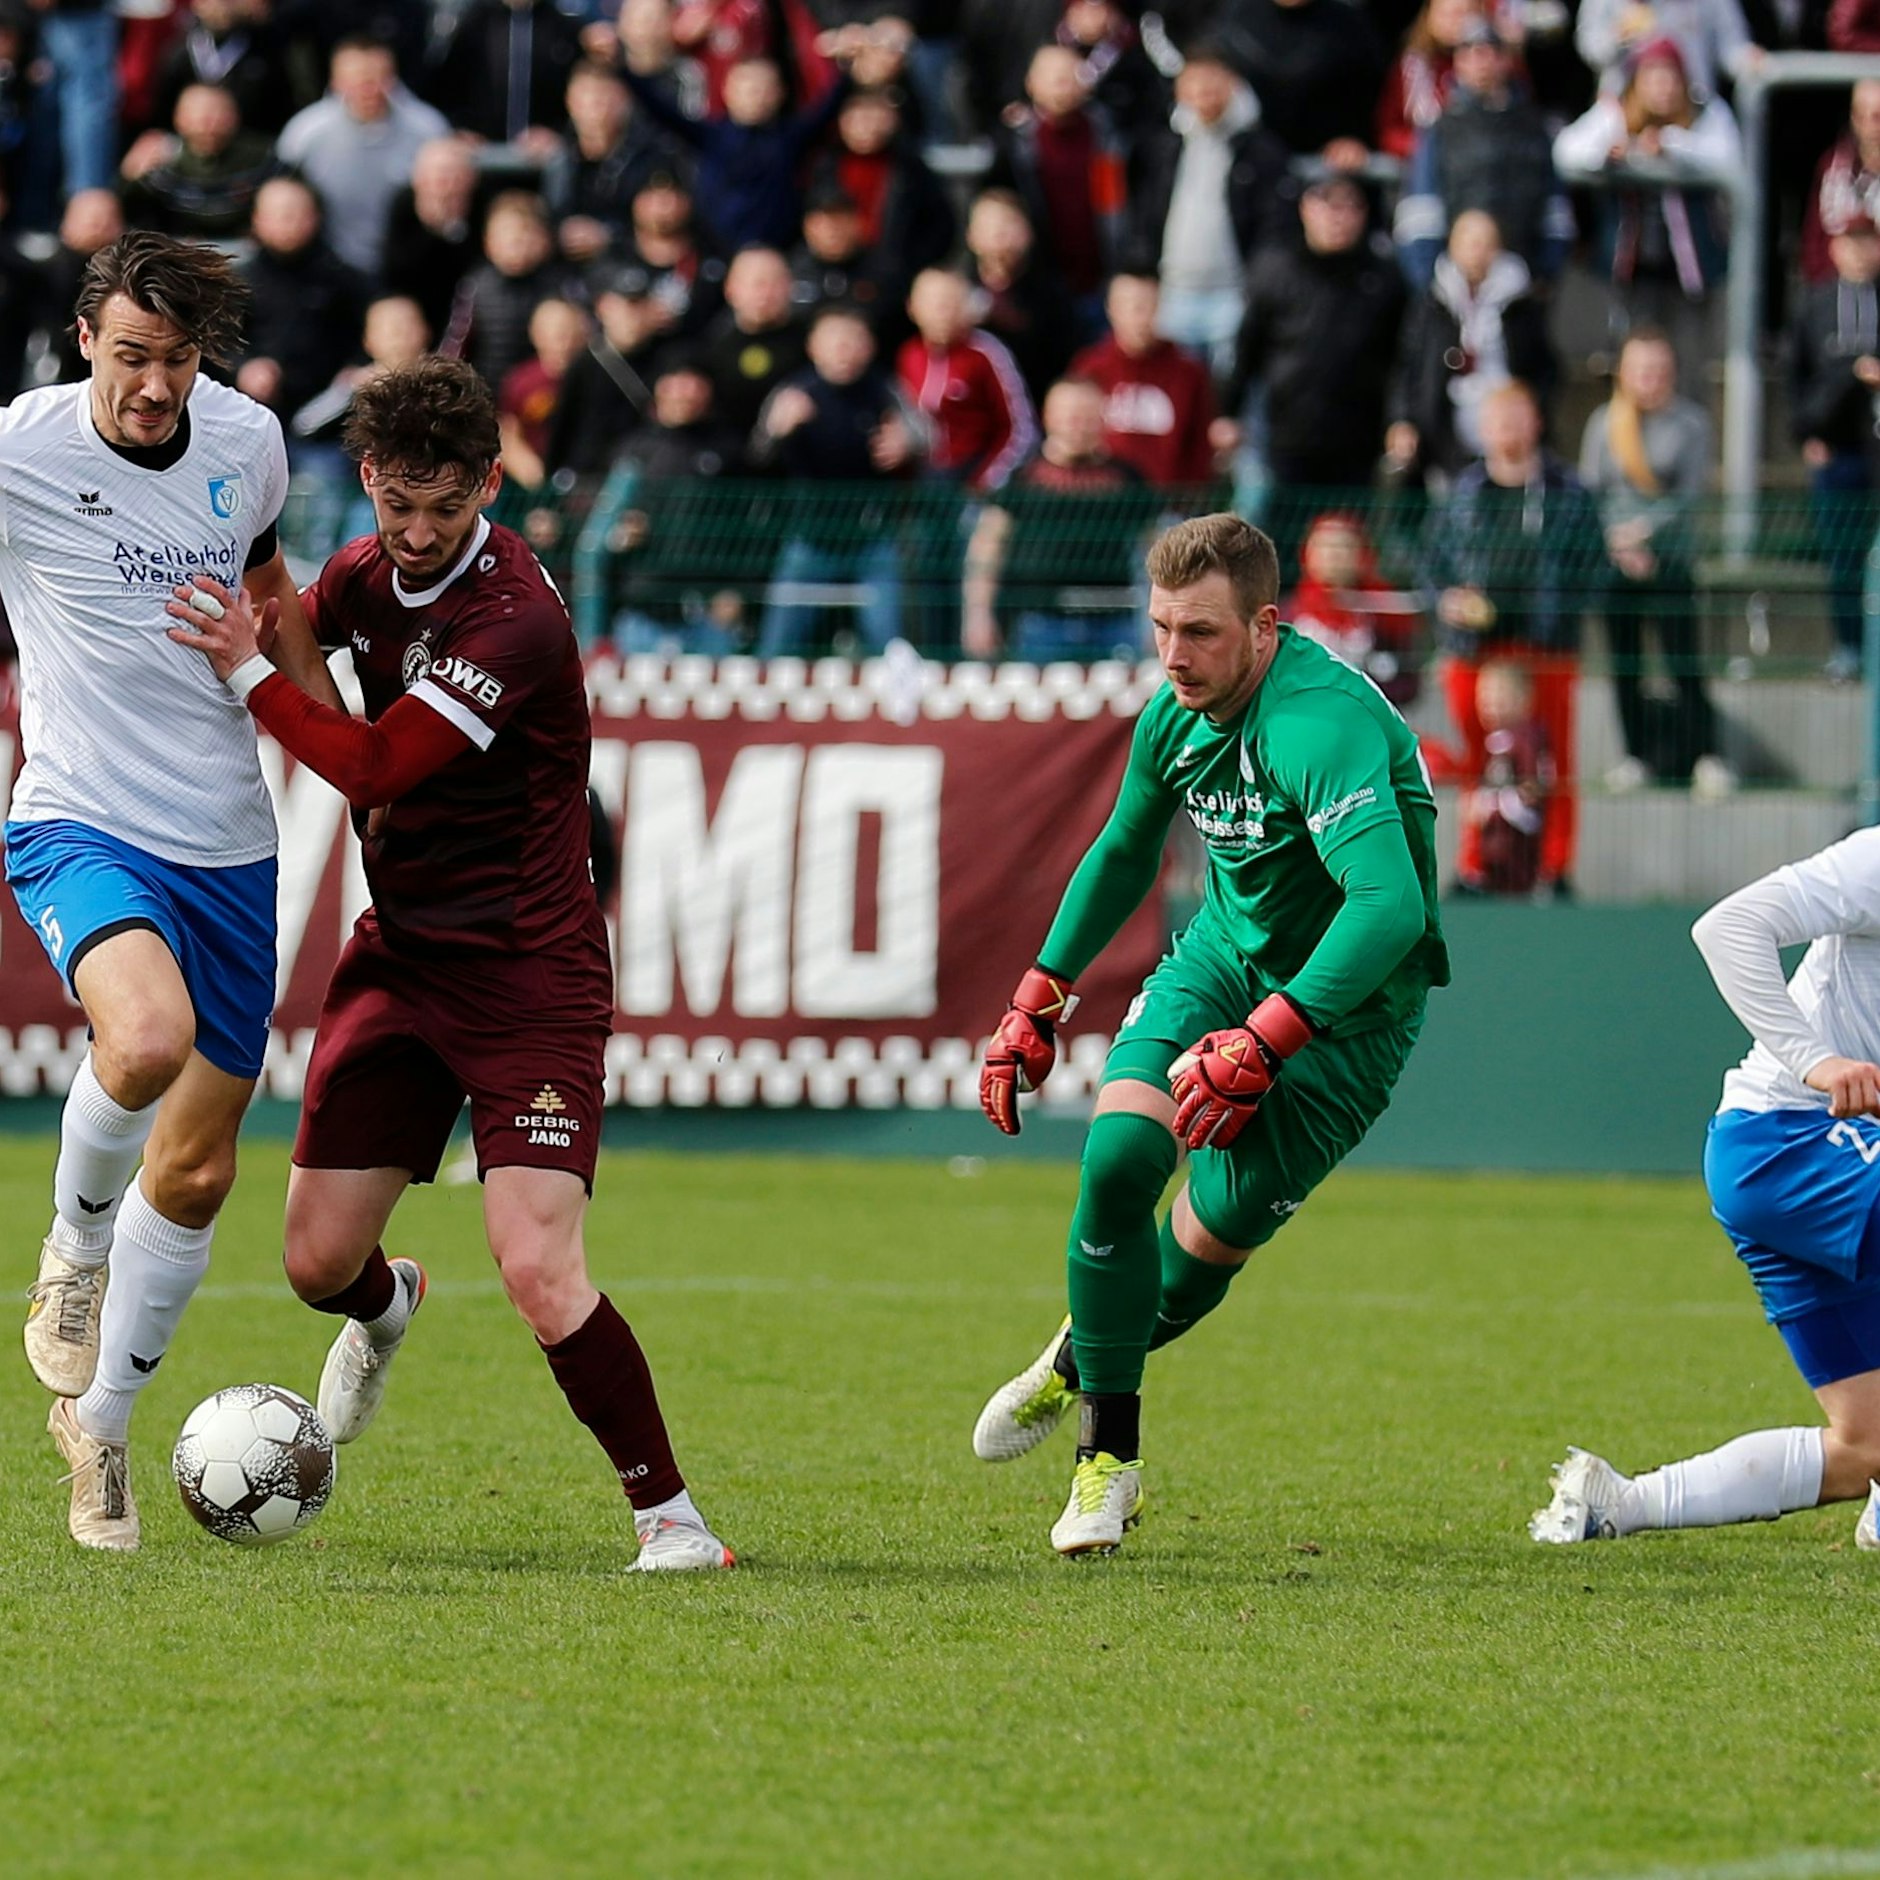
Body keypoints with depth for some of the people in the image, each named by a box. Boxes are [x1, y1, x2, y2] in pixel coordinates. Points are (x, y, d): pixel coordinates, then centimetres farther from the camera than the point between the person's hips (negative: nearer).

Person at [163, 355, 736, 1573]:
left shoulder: (517, 620, -22)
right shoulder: (363, 575, 4)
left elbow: (374, 766, -24)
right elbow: (295, 627, 28)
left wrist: (249, 672, -13)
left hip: (528, 975, -7)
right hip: (398, 956, 7)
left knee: (540, 1272, -19)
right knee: (319, 1262, 6)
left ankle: (669, 1514, -4)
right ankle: (387, 1310, 44)